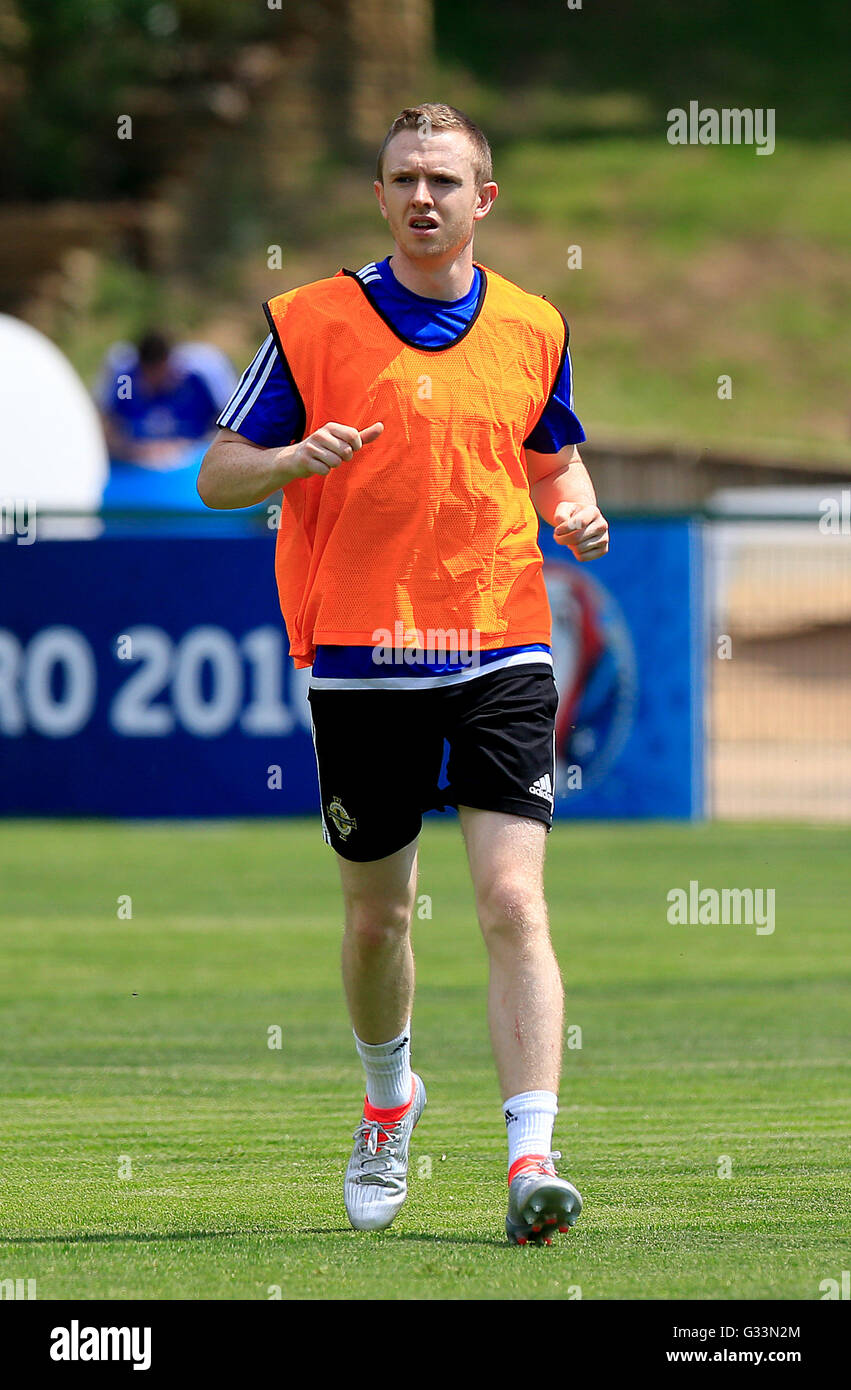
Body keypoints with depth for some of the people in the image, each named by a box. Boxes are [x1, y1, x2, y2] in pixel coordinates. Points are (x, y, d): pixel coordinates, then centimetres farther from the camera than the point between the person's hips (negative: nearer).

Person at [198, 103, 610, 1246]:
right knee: (376, 912, 11)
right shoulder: (313, 321, -1)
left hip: (501, 650, 0)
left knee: (514, 902, -14)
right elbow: (218, 475, 1)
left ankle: (532, 1157, -19)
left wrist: (575, 510, -1)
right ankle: (389, 1099, 40)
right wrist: (300, 458, -20)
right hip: (361, 658, 0)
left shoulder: (532, 328, 6)